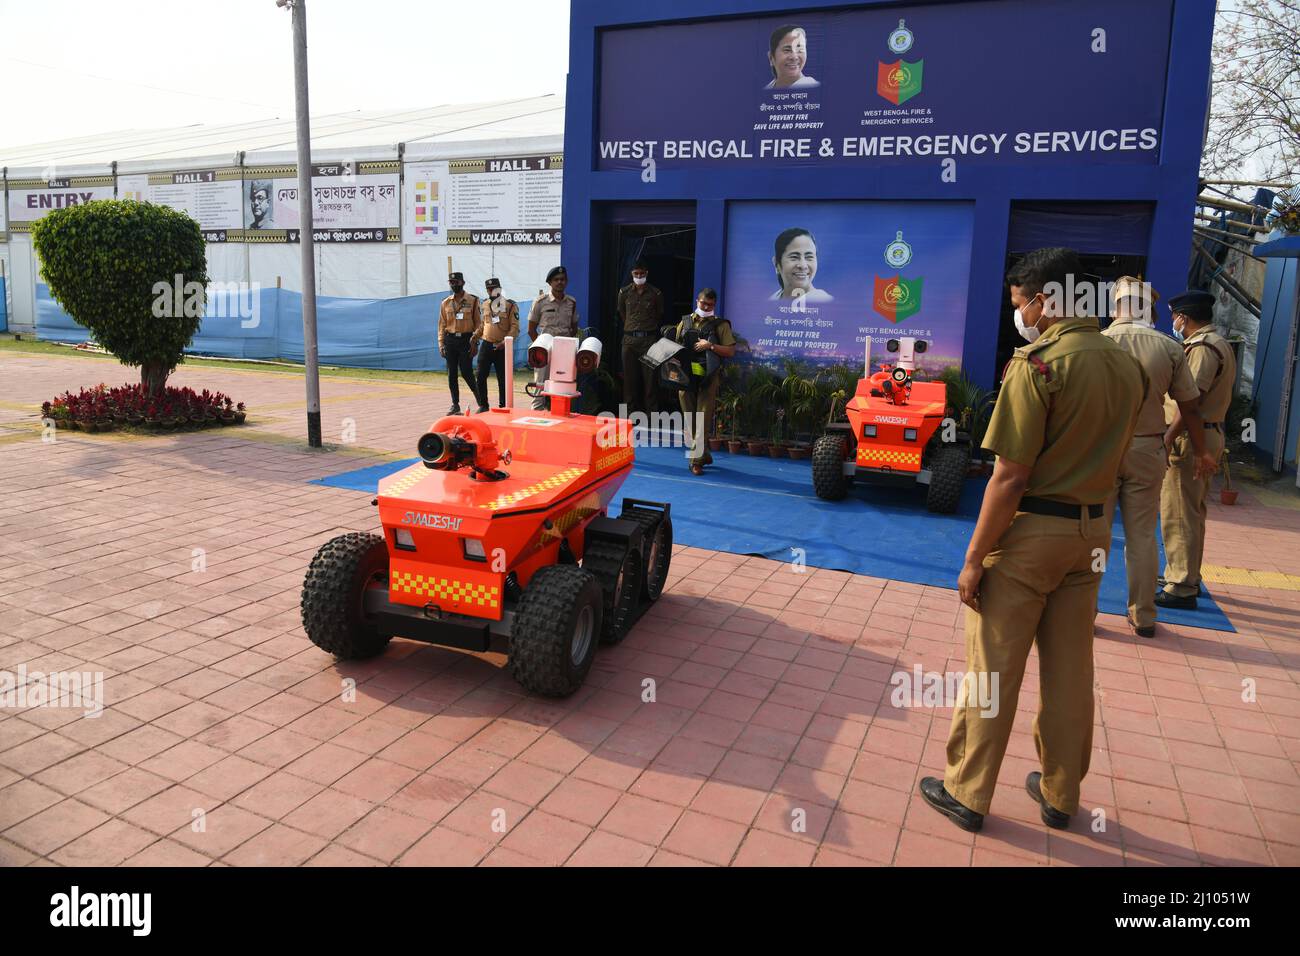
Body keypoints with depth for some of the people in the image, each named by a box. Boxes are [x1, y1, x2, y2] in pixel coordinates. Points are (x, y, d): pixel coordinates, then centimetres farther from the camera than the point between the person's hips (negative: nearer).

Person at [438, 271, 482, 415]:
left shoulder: (472, 300, 1)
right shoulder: (446, 303, 12)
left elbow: (478, 323, -2)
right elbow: (442, 325, 13)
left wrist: (475, 342, -10)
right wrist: (441, 344, 5)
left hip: (466, 340, -4)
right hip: (450, 340, 4)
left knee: (466, 373, -9)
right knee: (452, 374, 5)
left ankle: (481, 401, 6)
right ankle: (455, 405, 12)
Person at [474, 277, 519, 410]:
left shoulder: (510, 305, -6)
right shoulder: (485, 305, 11)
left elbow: (515, 327, -10)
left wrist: (506, 341, -21)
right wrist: (475, 337, 10)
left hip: (501, 348, -4)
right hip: (486, 345, 5)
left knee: (502, 378, 2)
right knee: (481, 376, 2)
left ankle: (503, 407, 12)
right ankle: (483, 405, 14)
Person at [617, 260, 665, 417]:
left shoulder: (656, 294, 3)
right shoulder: (624, 292, 7)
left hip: (649, 339, -2)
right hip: (630, 340, 2)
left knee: (649, 377, -5)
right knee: (630, 378, 3)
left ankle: (650, 414, -1)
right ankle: (630, 414, 8)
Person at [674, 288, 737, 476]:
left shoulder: (720, 325, 3)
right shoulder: (685, 322, 13)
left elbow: (731, 351, -2)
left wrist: (711, 346, -15)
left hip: (707, 378, -4)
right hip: (686, 376, 4)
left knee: (703, 420, -8)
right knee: (690, 419, 8)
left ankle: (697, 460, -7)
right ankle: (704, 454, 23)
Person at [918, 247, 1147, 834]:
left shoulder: (1040, 363, -17)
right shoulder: (1128, 367, 6)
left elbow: (1010, 478, -19)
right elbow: (1109, 457, 12)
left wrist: (974, 558, -15)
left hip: (1029, 531, -7)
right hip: (1091, 533, 7)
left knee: (993, 669, 4)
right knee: (1070, 671, 16)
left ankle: (967, 794, 17)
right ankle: (1059, 794, 30)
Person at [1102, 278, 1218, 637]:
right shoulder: (1169, 348, -2)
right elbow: (1189, 408, 4)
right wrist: (1201, 452, 17)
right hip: (1147, 449, 2)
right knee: (1142, 536, 10)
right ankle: (1143, 616, 20)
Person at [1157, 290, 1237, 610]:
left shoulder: (1203, 347, -14)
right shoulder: (1219, 344, 18)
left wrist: (1168, 439, -22)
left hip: (1190, 437, -11)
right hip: (1209, 436, 11)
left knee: (1179, 515, -7)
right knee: (1192, 513, 18)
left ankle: (1182, 588, -4)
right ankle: (1185, 576, 30)